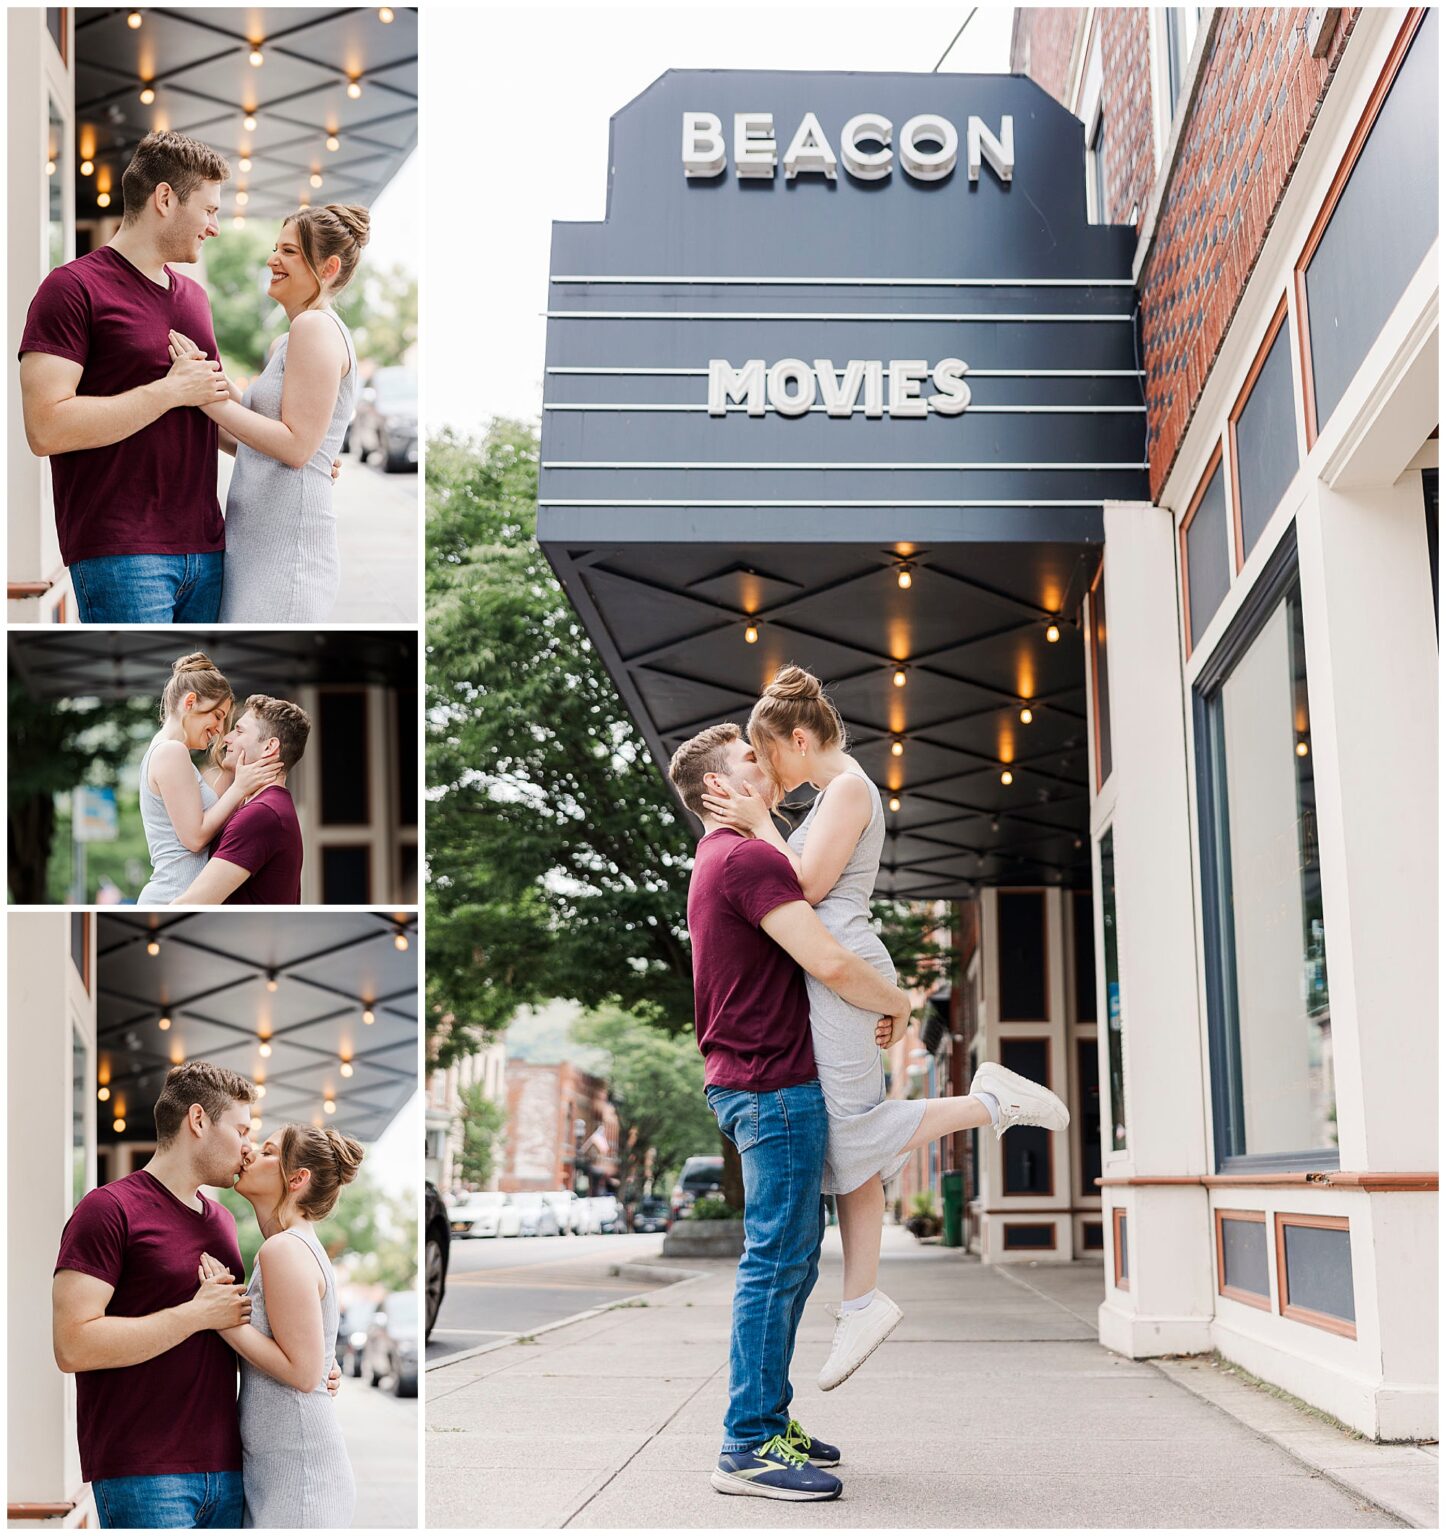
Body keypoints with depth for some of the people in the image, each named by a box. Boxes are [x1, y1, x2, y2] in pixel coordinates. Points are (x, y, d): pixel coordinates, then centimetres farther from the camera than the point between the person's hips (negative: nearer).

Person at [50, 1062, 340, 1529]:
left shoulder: (222, 1219, 18)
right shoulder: (110, 1208, -8)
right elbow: (73, 1346, -18)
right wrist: (199, 1314, -14)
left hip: (224, 1468, 7)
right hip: (142, 1472, -7)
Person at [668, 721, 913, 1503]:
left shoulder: (717, 861, 20)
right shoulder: (748, 858, -15)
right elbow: (829, 961, -23)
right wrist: (897, 1004, -6)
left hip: (749, 1080, 11)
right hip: (775, 1082, -11)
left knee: (792, 1252, 16)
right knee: (777, 1257, -8)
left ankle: (767, 1415, 21)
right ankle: (749, 1446, -5)